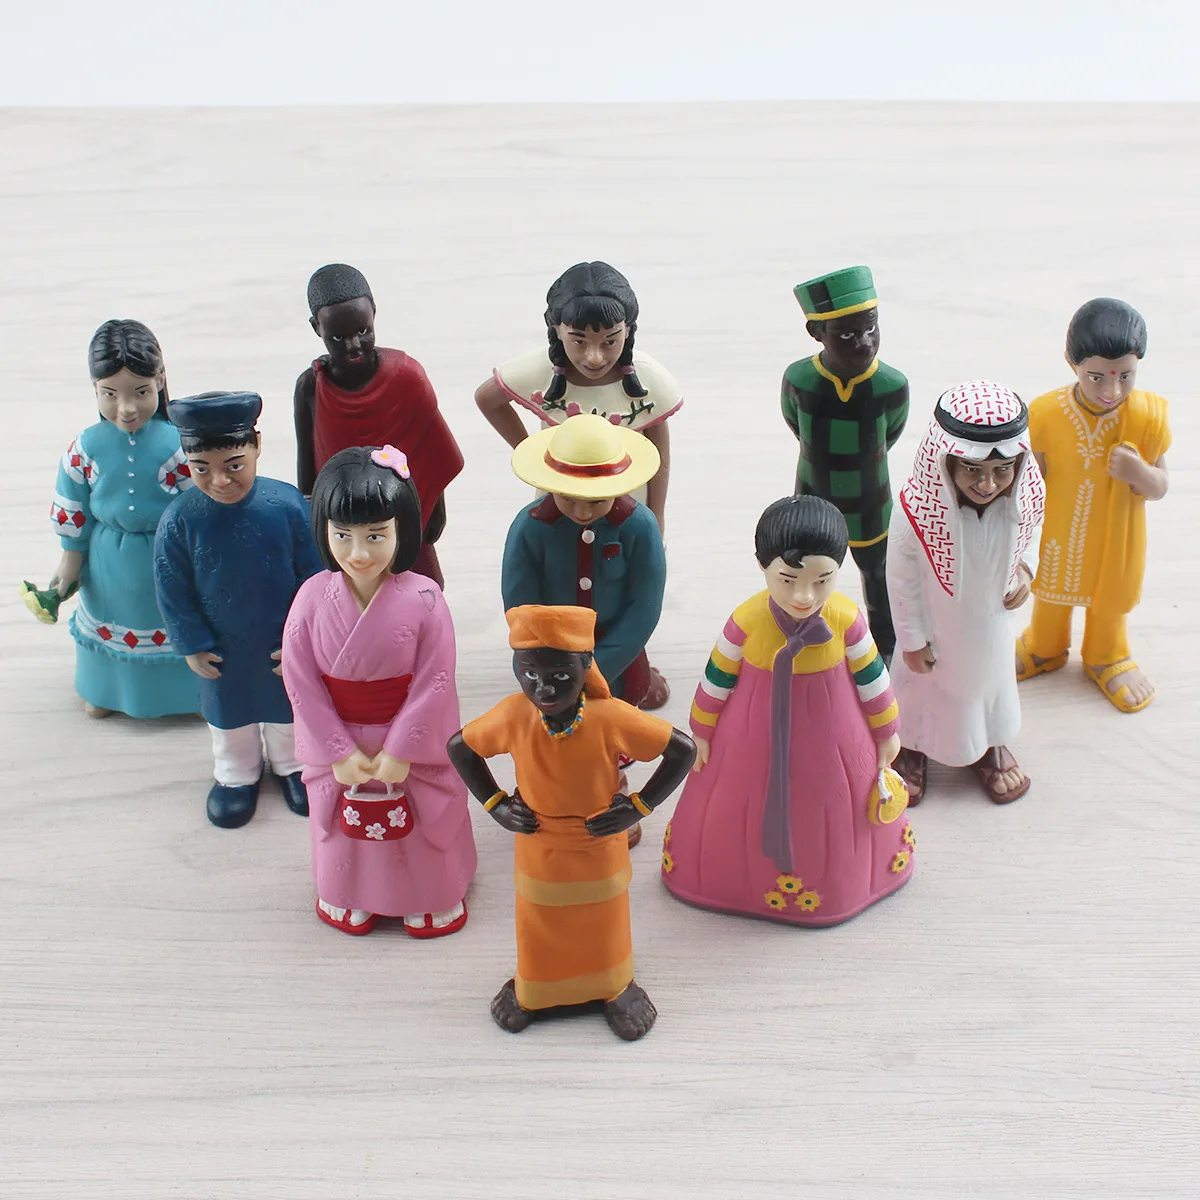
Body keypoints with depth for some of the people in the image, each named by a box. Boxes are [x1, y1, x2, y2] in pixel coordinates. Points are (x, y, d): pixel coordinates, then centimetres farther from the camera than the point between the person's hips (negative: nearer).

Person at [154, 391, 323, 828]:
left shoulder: (286, 504, -24)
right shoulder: (180, 520, -24)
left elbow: (313, 575, -12)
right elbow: (173, 590, -11)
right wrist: (192, 645, -6)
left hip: (285, 644, 0)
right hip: (222, 647, 0)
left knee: (287, 708, 24)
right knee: (228, 712, 25)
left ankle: (291, 763, 52)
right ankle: (236, 775, 51)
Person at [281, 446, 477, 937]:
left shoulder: (423, 600, -24)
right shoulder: (313, 598, -19)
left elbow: (433, 681, -17)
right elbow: (300, 680, -12)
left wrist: (401, 750, -16)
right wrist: (339, 751, -12)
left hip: (411, 749, -1)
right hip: (340, 751, 1)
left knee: (423, 824, 21)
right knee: (349, 822, 24)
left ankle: (430, 897, 48)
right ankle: (351, 895, 51)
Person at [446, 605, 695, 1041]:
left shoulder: (611, 717, -29)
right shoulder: (513, 716, -24)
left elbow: (683, 749, -18)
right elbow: (459, 747, -5)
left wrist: (639, 806, -16)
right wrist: (495, 804, -7)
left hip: (601, 849, -1)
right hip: (538, 850, 1)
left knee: (605, 926, 21)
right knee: (540, 929, 22)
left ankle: (615, 987, 46)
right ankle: (531, 991, 48)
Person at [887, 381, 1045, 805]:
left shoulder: (1027, 496, -29)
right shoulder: (916, 511, -39)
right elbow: (901, 580, -21)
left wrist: (1025, 568, -16)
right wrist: (911, 639, -10)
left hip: (992, 621, 3)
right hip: (936, 626, -3)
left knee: (990, 676, 31)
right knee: (923, 683, 26)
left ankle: (989, 743, 61)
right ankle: (912, 746, 56)